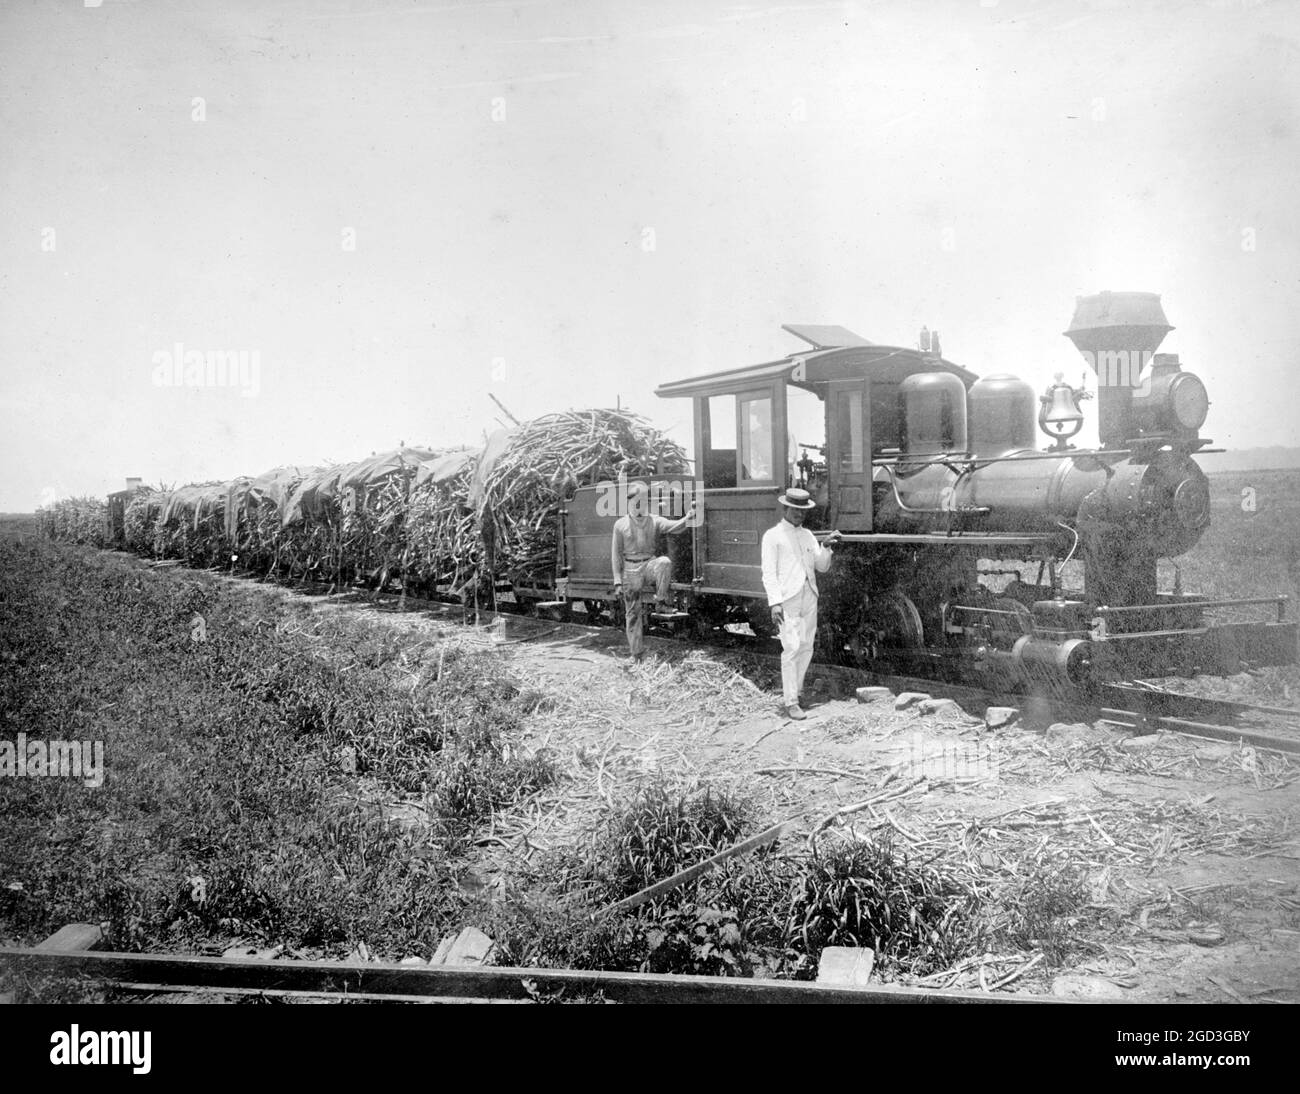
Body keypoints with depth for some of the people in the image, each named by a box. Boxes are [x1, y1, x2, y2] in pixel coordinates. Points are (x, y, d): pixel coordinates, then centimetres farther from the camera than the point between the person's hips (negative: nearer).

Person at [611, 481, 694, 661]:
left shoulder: (655, 521, 4)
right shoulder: (621, 524, 2)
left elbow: (675, 526, -11)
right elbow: (616, 554, 2)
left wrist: (689, 517, -32)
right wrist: (618, 581, -4)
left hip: (649, 564, 1)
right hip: (630, 570, -1)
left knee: (664, 562, -35)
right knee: (633, 614, 1)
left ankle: (662, 601, -23)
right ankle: (637, 655, 10)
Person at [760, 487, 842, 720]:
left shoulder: (808, 535, 17)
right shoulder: (772, 536, 1)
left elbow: (822, 567, 15)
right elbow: (769, 572, -5)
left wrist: (826, 546, -4)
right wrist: (774, 602, -15)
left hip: (809, 596, 6)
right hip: (787, 598, -6)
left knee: (806, 648, 5)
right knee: (792, 648, -12)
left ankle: (791, 693, 17)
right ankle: (791, 701, -8)